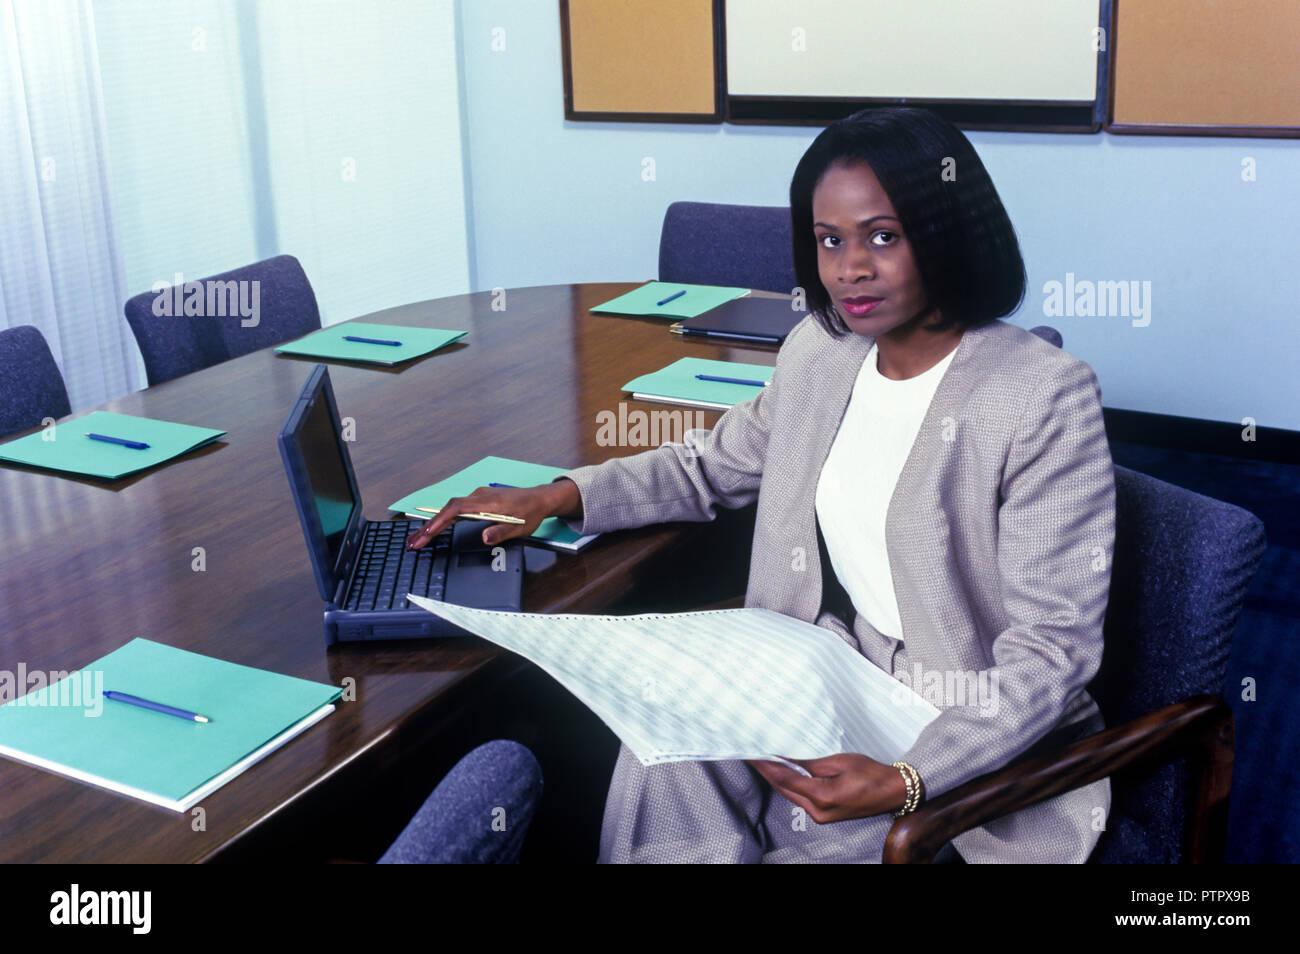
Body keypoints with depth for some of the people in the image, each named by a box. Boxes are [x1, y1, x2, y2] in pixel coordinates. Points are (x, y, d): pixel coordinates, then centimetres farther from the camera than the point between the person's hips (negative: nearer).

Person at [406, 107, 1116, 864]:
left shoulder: (1048, 398, -17)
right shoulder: (819, 352, 3)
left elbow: (1053, 648, -17)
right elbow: (714, 465, 21)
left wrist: (905, 783, -30)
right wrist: (561, 497, 7)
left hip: (970, 742, -4)